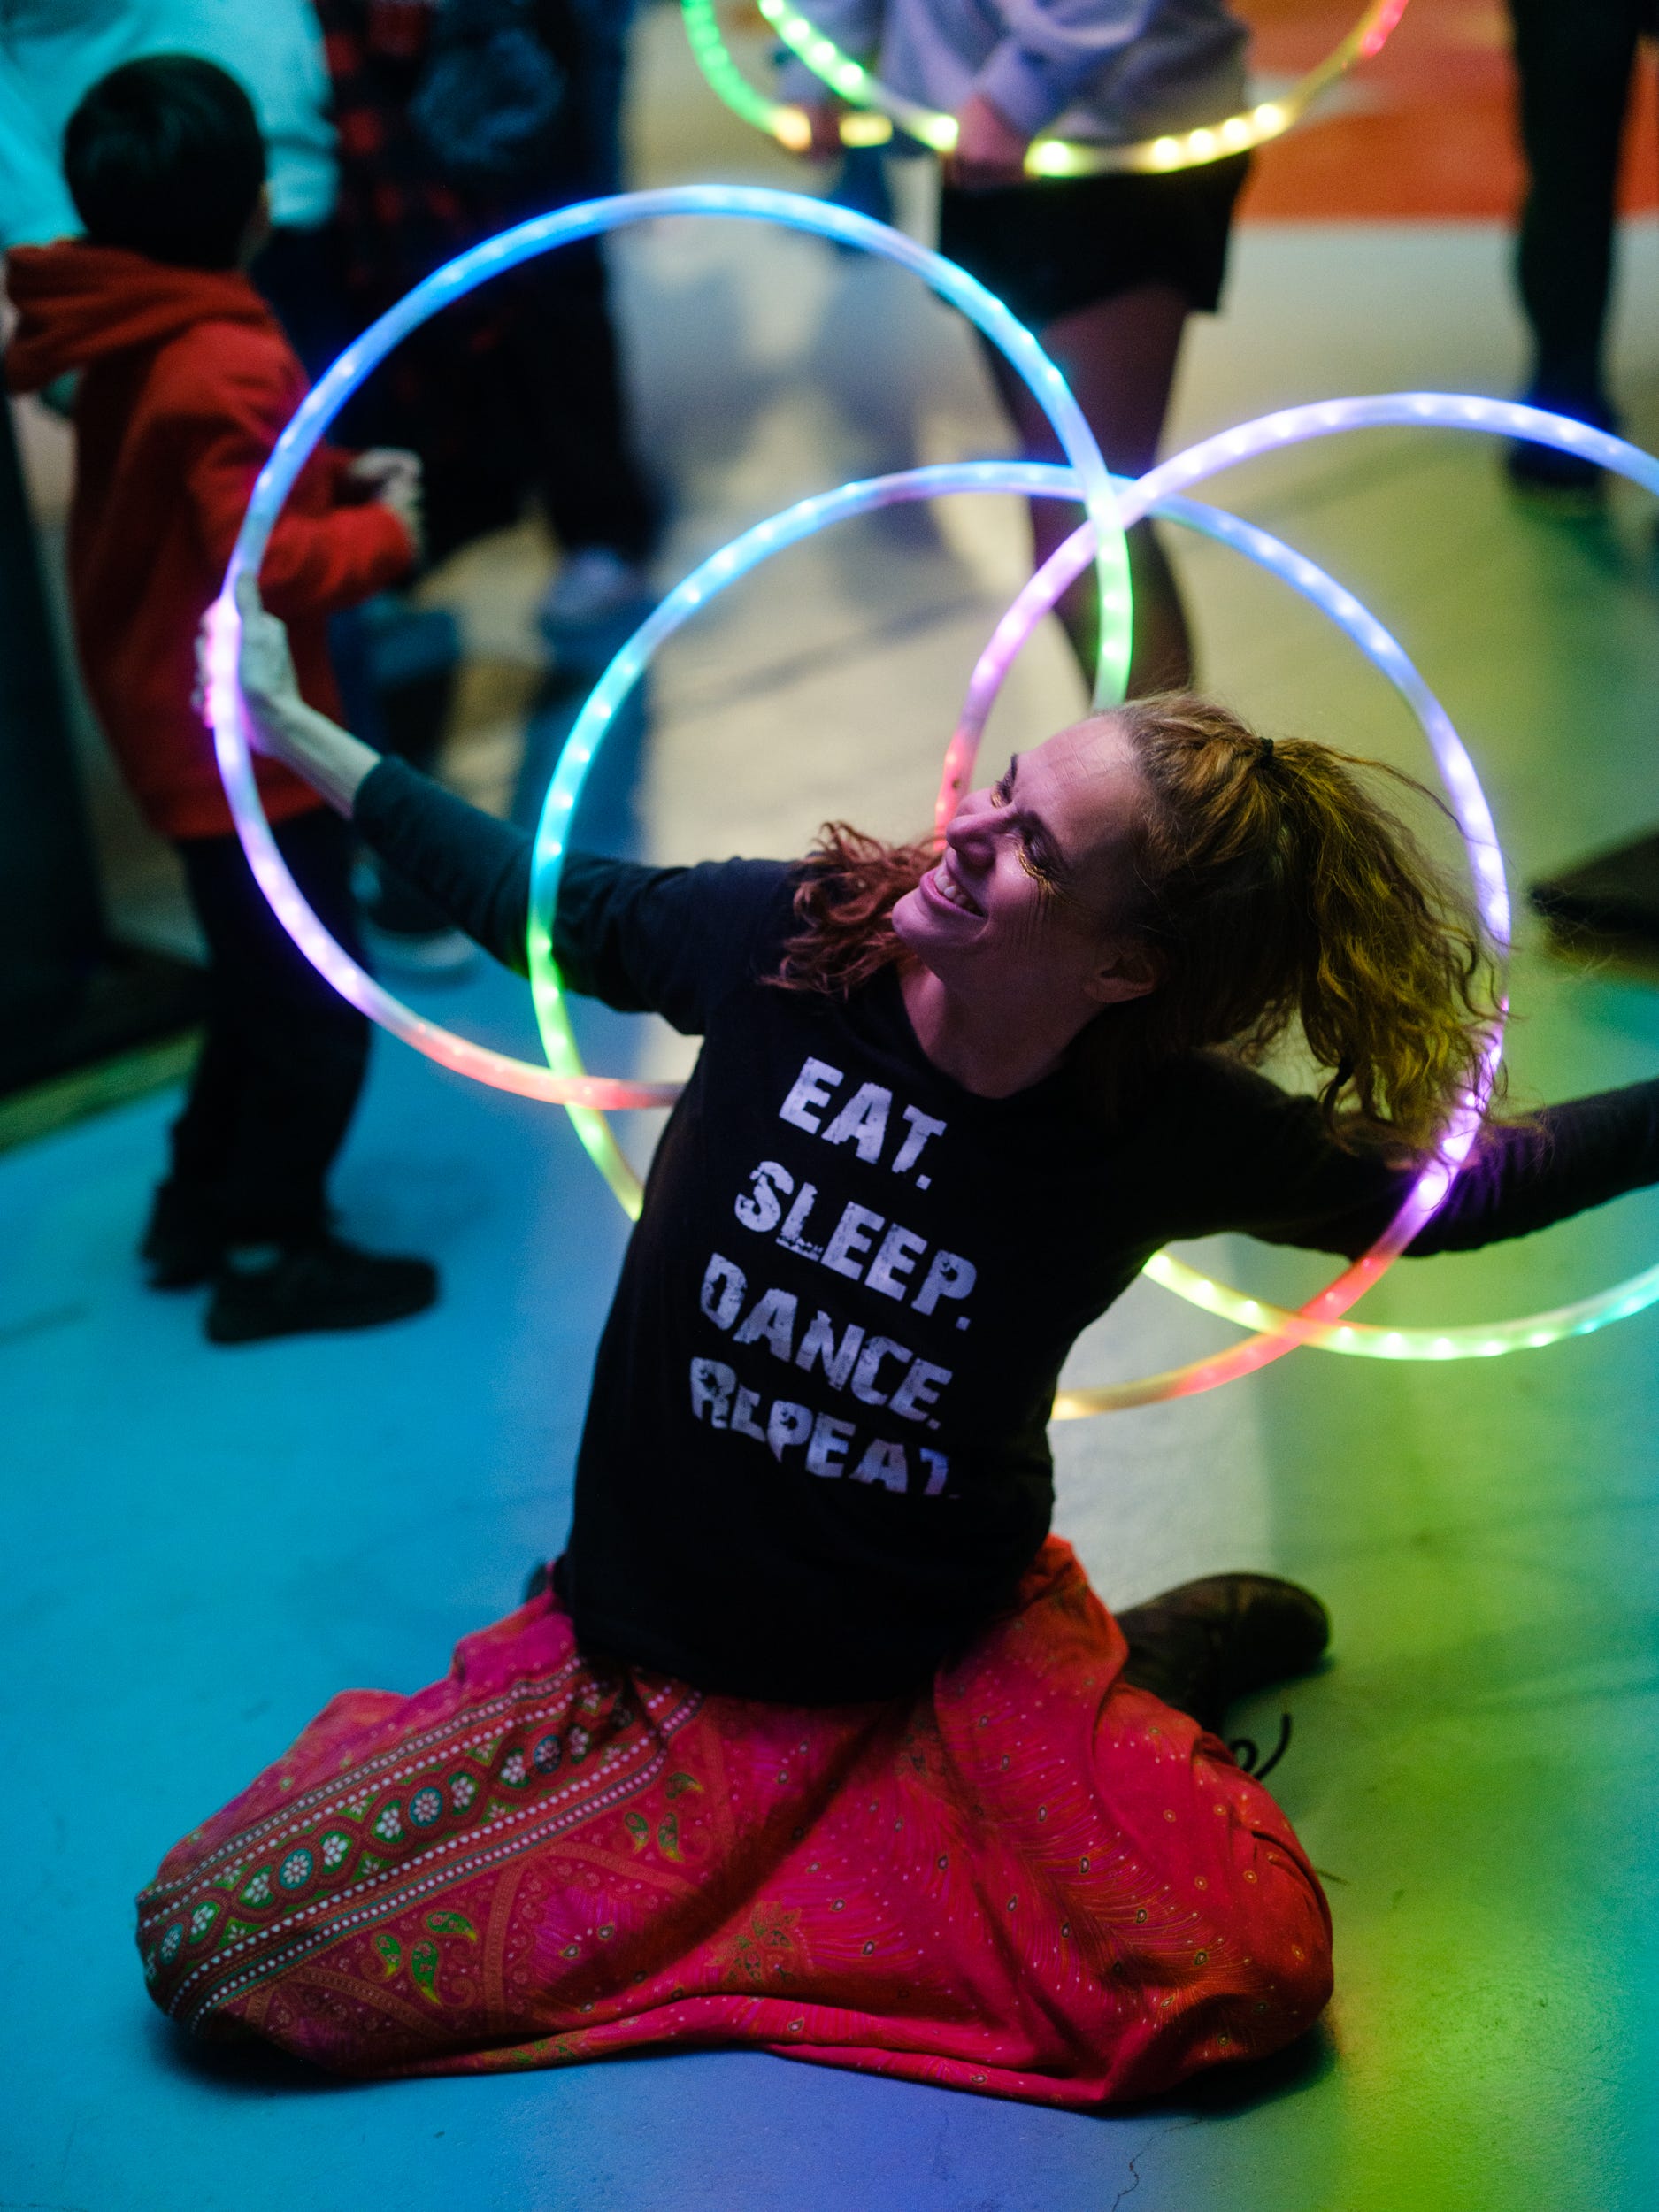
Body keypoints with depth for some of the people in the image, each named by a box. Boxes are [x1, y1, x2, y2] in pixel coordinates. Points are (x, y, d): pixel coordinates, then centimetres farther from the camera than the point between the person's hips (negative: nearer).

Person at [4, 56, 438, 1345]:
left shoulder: (134, 342, 2)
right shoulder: (227, 367, -26)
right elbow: (269, 568, -29)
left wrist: (336, 476, 5)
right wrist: (384, 532, -13)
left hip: (176, 720, 10)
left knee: (262, 985, 25)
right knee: (317, 1007, 5)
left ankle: (202, 1210, 36)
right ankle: (267, 1255, 17)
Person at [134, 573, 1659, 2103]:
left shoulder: (1177, 1131, -15)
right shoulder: (790, 941, -14)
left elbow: (1442, 1187, 4)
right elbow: (555, 908, 6)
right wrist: (294, 730, 13)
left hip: (956, 1660, -2)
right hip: (656, 1646, 2)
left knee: (1244, 1974, -28)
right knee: (212, 1944, -14)